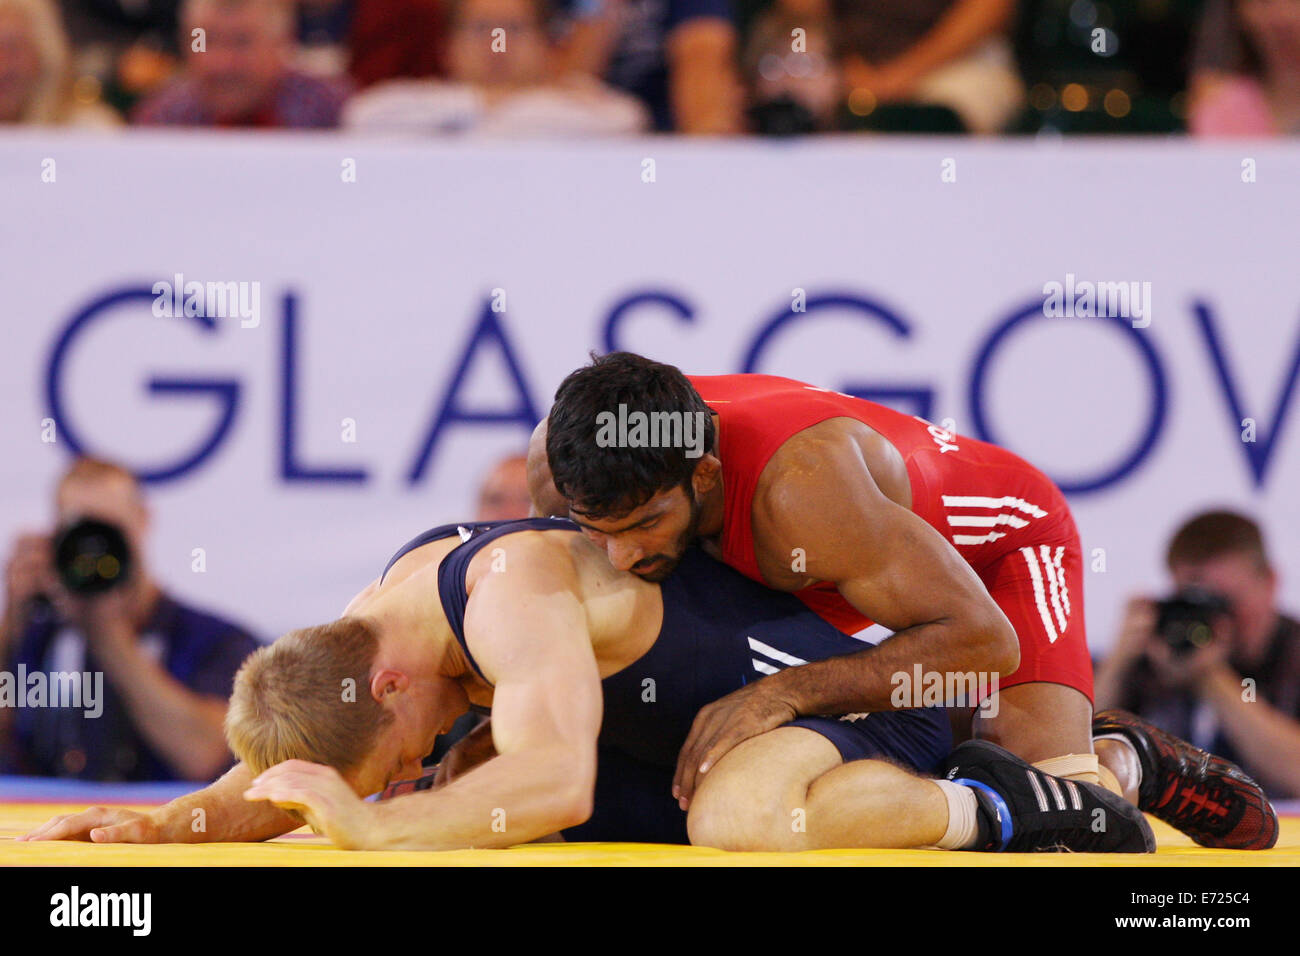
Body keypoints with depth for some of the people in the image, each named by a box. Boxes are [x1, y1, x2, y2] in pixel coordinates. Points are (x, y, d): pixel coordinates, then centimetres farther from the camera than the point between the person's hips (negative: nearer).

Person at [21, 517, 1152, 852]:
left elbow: (558, 783, -44)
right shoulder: (372, 623, -2)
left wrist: (374, 824, -43)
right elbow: (274, 787, 8)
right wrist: (167, 823, -11)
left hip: (848, 690, -11)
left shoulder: (516, 599, -31)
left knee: (740, 814, -39)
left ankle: (991, 808, -11)